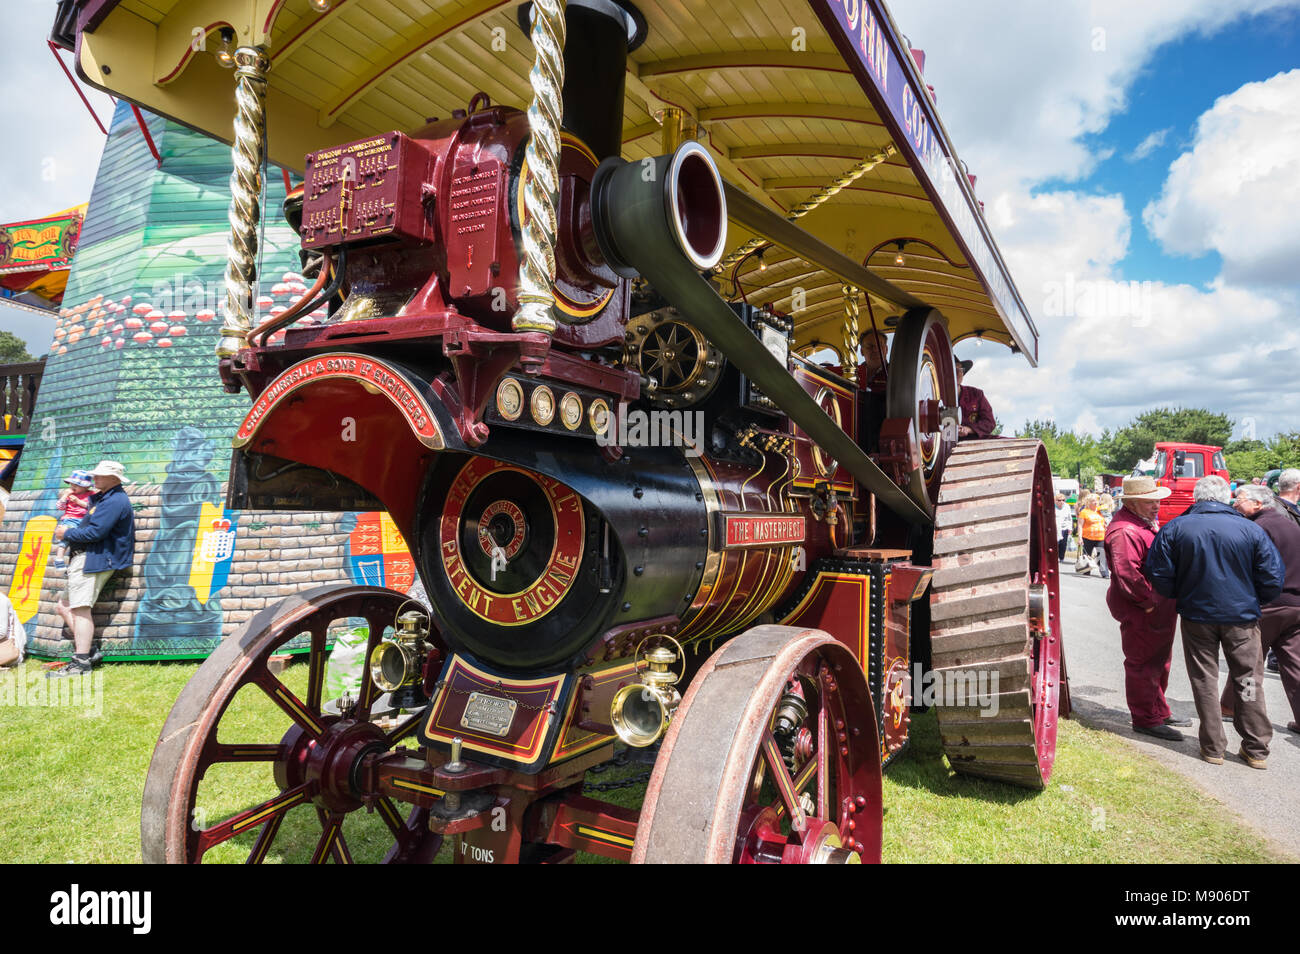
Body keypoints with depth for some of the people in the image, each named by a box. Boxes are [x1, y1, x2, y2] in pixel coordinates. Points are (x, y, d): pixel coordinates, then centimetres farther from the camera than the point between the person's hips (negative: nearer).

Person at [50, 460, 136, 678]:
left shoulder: (114, 501, -15)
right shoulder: (104, 497, 20)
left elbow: (95, 532, -22)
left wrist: (67, 533, -6)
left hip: (94, 560, -12)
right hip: (83, 559, 12)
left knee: (80, 609, -13)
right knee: (64, 606, 13)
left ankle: (81, 662, -13)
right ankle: (85, 652, 13)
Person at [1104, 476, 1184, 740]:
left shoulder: (1146, 522, 14)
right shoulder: (1124, 531, -22)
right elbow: (1127, 574, -29)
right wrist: (1149, 602, -22)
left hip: (1159, 609, 11)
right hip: (1140, 612, -11)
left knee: (1159, 662, 22)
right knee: (1142, 665, 0)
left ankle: (1159, 713, 36)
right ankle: (1146, 720, 11)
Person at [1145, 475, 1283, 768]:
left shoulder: (1174, 528, -7)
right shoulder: (1250, 529, -7)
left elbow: (1159, 574, -7)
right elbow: (1273, 578, -4)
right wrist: (1253, 601, 14)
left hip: (1196, 614, 0)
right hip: (1242, 615, 0)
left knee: (1204, 681, 10)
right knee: (1248, 680, 12)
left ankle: (1213, 747, 15)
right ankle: (1256, 749, 19)